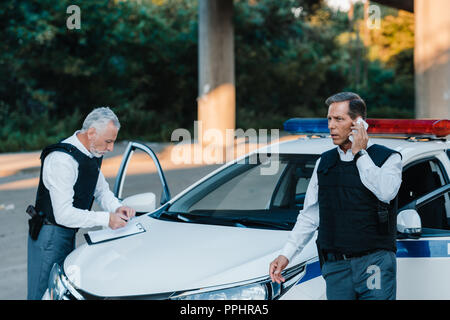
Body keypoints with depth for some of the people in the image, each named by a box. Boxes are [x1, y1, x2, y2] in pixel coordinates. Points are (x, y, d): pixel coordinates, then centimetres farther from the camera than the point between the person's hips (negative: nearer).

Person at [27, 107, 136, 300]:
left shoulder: (92, 154, 4)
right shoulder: (61, 159, -26)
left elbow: (102, 190, 16)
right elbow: (64, 214, -28)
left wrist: (117, 208, -6)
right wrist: (106, 219, -25)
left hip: (69, 234, 9)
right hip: (50, 236, -9)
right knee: (42, 295, -4)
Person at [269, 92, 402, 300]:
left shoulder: (387, 158, 2)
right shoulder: (324, 162, 16)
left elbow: (386, 192, -20)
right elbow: (309, 216, 18)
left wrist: (360, 154, -9)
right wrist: (286, 254, 9)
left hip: (375, 263, -4)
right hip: (335, 267, 4)